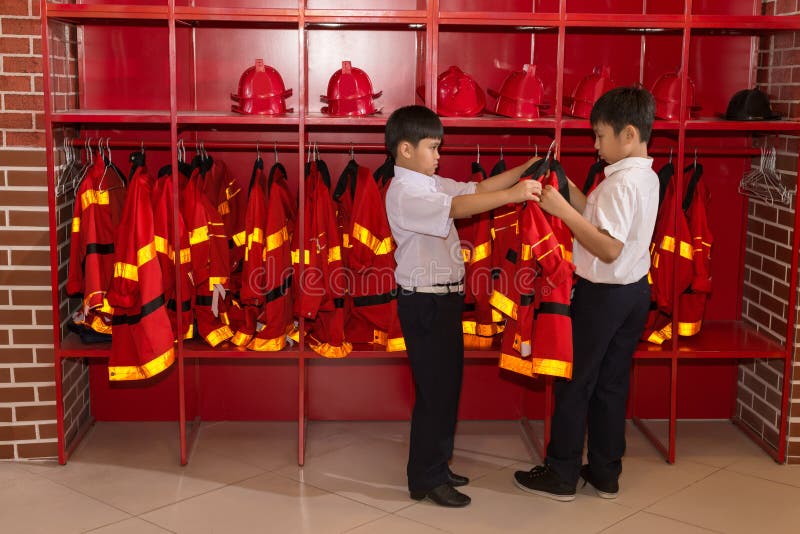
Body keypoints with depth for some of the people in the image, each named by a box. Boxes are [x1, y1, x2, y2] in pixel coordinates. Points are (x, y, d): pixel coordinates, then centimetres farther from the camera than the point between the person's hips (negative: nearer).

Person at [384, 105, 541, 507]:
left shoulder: (431, 184, 11)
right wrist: (511, 195, -36)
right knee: (435, 389, -1)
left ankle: (435, 467, 30)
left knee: (446, 386, 16)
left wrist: (521, 171, 0)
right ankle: (426, 480, 12)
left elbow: (475, 189, 11)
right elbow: (457, 207, -32)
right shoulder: (404, 194, -18)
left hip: (444, 298, 10)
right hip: (425, 303, -10)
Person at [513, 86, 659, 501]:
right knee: (611, 382, 15)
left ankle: (561, 475, 14)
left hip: (602, 294, -9)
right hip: (634, 291, 9)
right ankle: (605, 473, 23)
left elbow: (609, 248, -28)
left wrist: (563, 210, -29)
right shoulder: (647, 177, 8)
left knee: (574, 381, 4)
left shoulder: (621, 182, -22)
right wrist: (568, 190, 4)